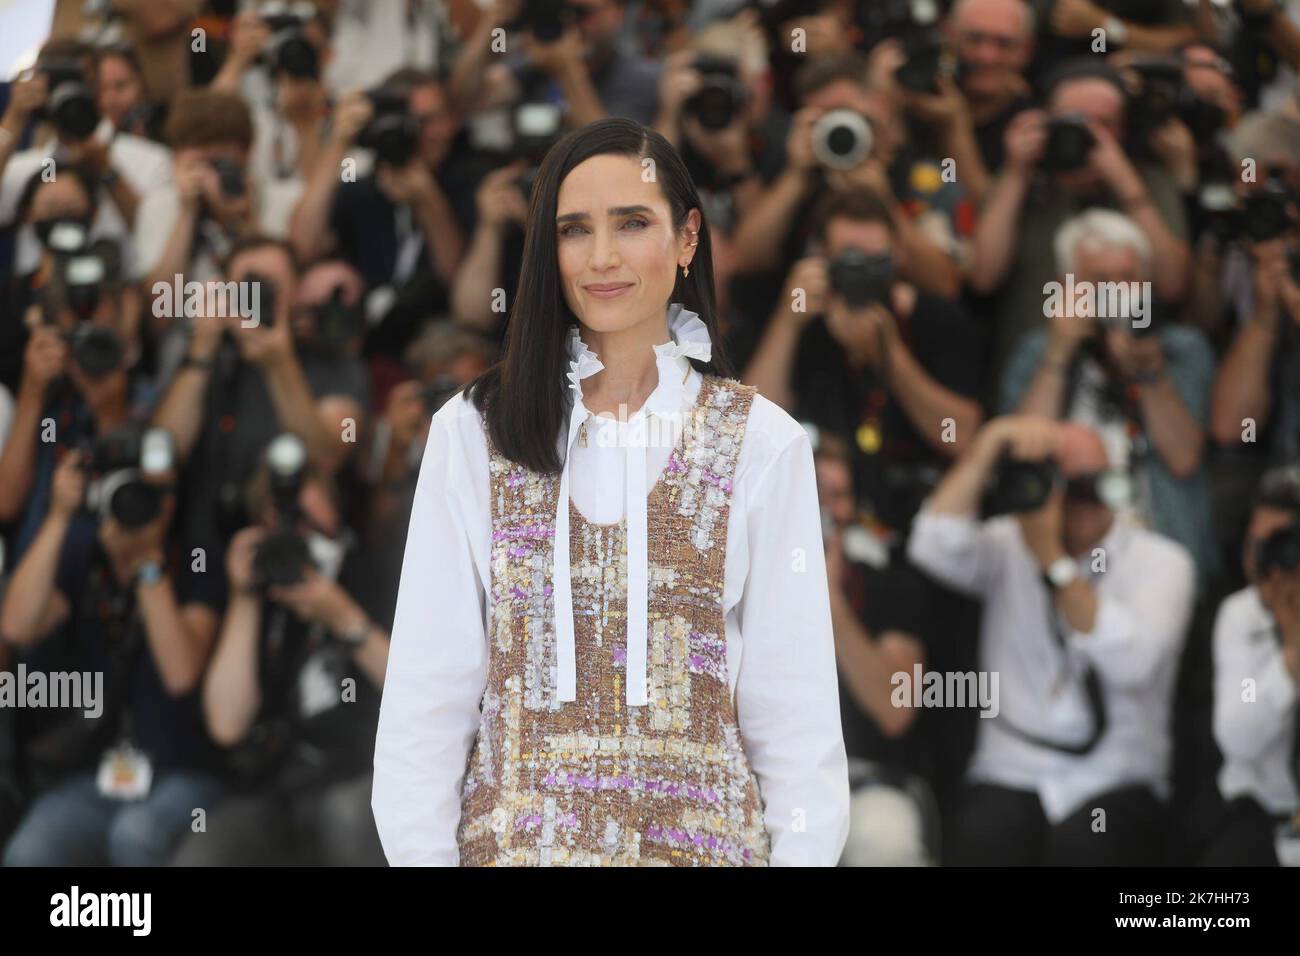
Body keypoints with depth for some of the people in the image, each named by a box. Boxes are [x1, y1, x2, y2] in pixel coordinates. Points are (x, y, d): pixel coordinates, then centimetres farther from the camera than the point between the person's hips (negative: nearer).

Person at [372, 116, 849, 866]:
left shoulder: (762, 443, -2)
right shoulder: (471, 433, -1)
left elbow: (794, 703, -1)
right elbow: (430, 685, -1)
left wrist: (802, 852, -8)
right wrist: (422, 853, -6)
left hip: (703, 838, 0)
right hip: (516, 837, 0)